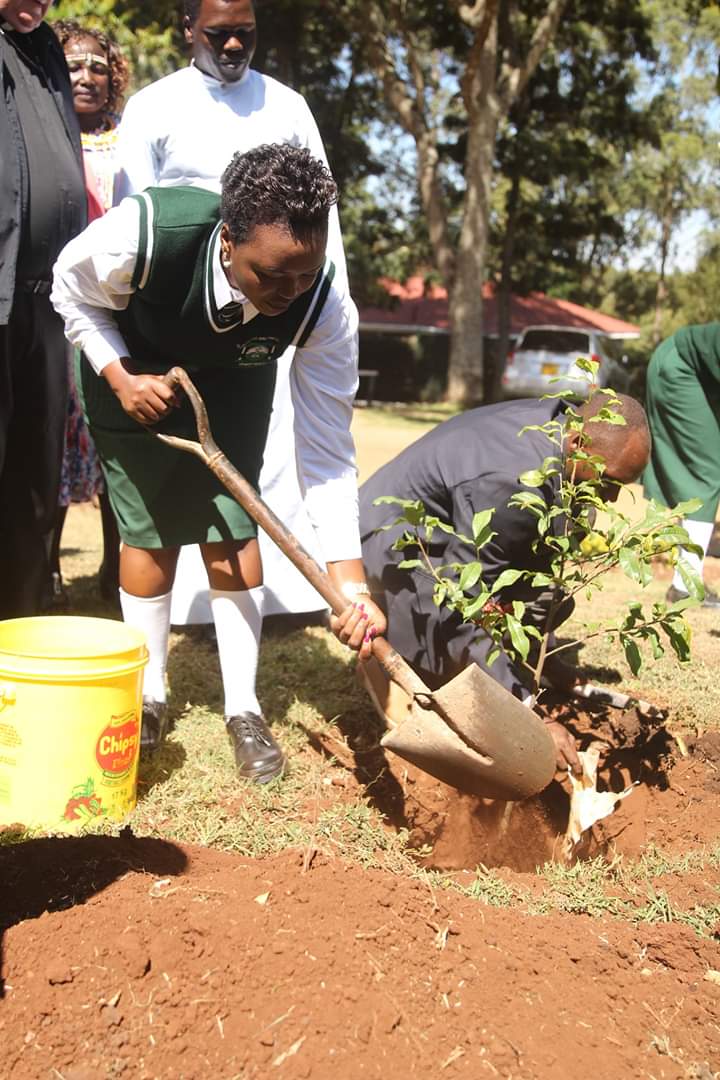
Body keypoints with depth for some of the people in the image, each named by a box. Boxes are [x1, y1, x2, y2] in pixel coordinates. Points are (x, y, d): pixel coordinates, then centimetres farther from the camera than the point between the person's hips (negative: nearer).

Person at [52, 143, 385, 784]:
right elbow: (73, 291, -14)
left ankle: (244, 711, 10)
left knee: (232, 533, -5)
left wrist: (352, 586, -36)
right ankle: (149, 696, 19)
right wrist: (122, 378, -26)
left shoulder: (328, 311, -35)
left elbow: (327, 454, -30)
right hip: (133, 371, -1)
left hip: (233, 383, 1)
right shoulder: (143, 233, -40)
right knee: (148, 532, -1)